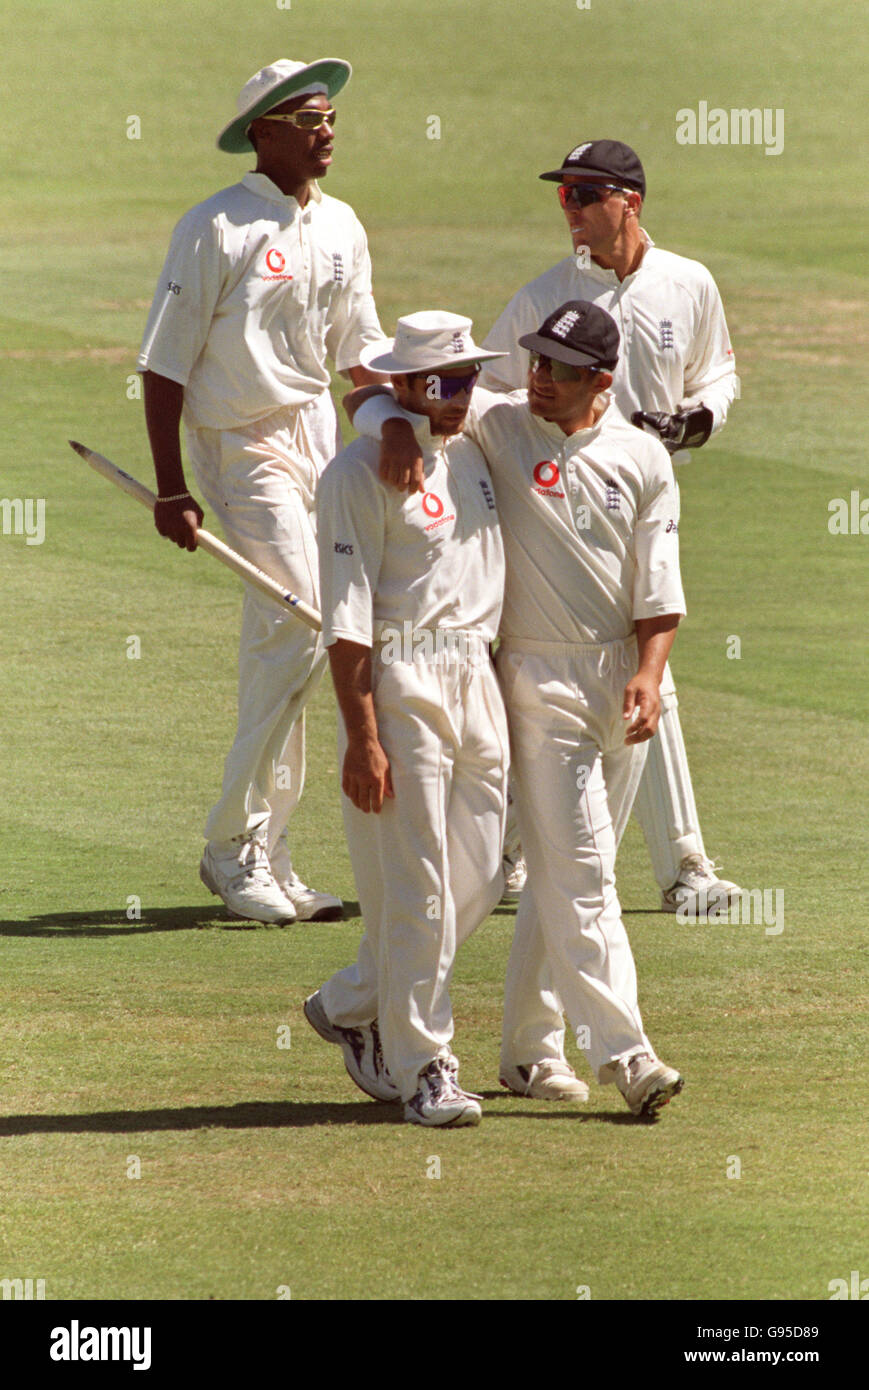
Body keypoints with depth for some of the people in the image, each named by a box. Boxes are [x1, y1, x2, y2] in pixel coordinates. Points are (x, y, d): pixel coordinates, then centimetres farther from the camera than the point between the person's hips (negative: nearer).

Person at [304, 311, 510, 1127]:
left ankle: (352, 1006, 26)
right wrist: (362, 738, -19)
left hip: (475, 683, 8)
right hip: (400, 686, -8)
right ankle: (422, 1068, 1)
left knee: (477, 883, 8)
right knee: (415, 889, -6)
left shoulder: (472, 458, 15)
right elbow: (348, 618, -13)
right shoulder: (360, 473, -9)